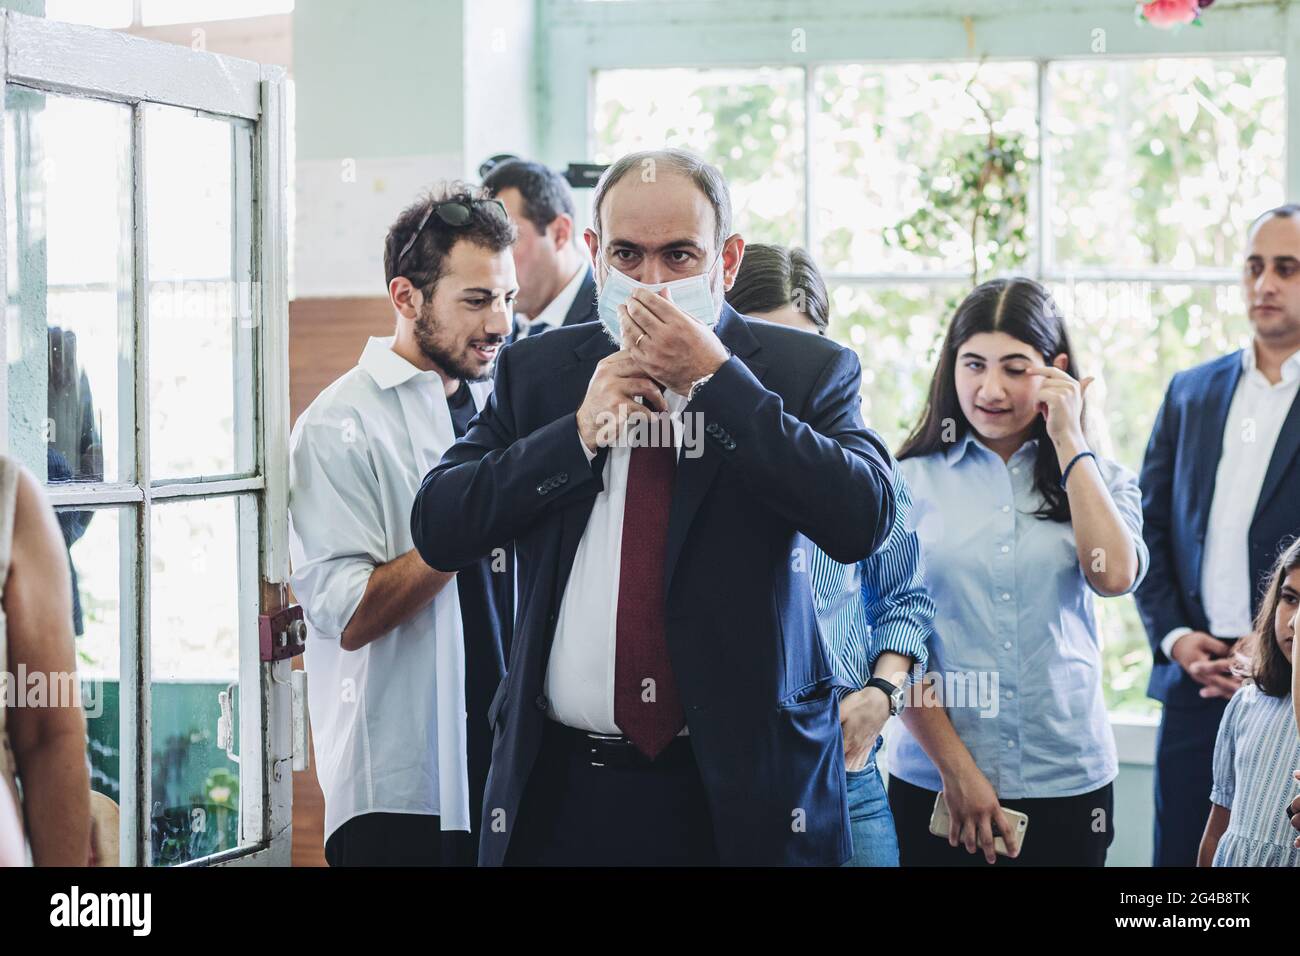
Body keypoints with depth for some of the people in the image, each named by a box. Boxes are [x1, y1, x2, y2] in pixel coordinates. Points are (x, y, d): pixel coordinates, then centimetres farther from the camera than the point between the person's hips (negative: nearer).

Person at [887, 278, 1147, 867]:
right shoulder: (911, 481, 1)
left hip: (1067, 783, 1)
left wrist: (1068, 441, -6)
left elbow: (1115, 575, -12)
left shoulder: (1099, 480, 7)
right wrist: (955, 768, -8)